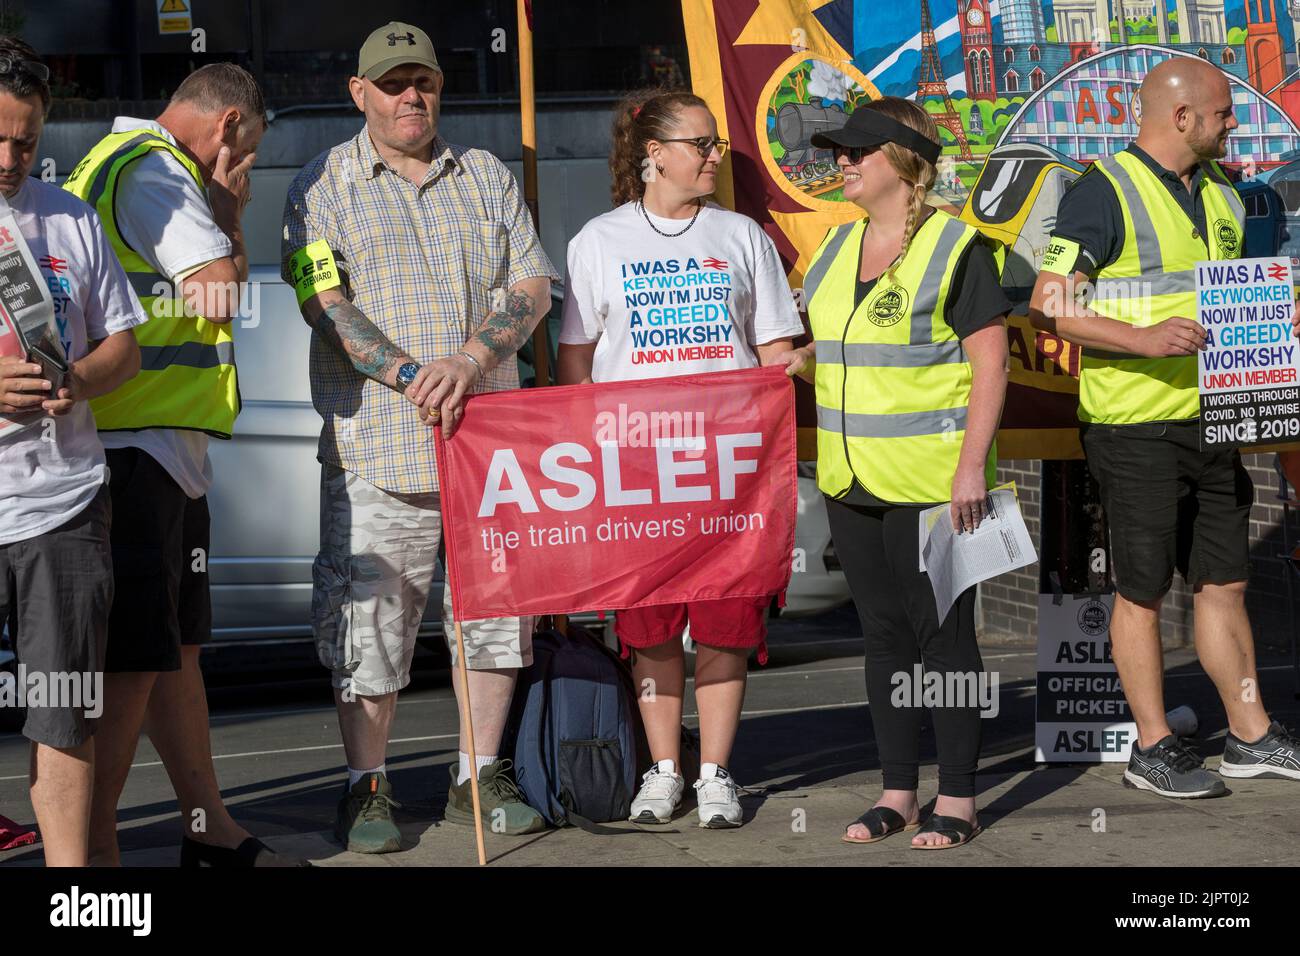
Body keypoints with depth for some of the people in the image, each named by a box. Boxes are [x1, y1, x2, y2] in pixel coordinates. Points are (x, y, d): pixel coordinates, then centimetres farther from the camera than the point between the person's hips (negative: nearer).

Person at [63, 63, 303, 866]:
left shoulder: (150, 170, 24)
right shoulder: (154, 172, -10)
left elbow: (215, 278, 25)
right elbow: (224, 285, -15)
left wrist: (225, 208, 14)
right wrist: (225, 202, 0)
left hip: (165, 446, 11)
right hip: (134, 446, -11)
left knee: (178, 645, 16)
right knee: (134, 657, -10)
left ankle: (209, 828, 25)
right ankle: (96, 849, -6)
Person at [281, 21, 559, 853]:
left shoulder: (487, 177, 14)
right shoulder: (325, 186, 5)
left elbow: (533, 285, 5)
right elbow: (324, 300, -6)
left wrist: (467, 363, -12)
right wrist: (410, 374, -19)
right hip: (378, 442, -3)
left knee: (494, 607, 6)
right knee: (368, 616, -2)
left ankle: (481, 779, 19)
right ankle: (367, 788, 10)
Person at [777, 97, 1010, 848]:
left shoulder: (956, 247, -9)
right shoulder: (840, 246, 13)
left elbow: (991, 362, -12)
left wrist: (972, 466, -18)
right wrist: (801, 359, 6)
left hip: (932, 479, -7)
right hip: (852, 476, 7)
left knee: (943, 633, -2)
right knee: (884, 633, 12)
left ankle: (958, 800, 7)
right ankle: (898, 792, 20)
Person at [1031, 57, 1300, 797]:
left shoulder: (1221, 194, 14)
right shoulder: (1106, 192, -10)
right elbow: (1048, 305, -15)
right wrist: (1143, 338, -25)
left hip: (1211, 422, 7)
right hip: (1136, 428, -7)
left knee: (1224, 582, 13)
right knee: (1143, 590, 2)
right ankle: (1154, 748, 12)